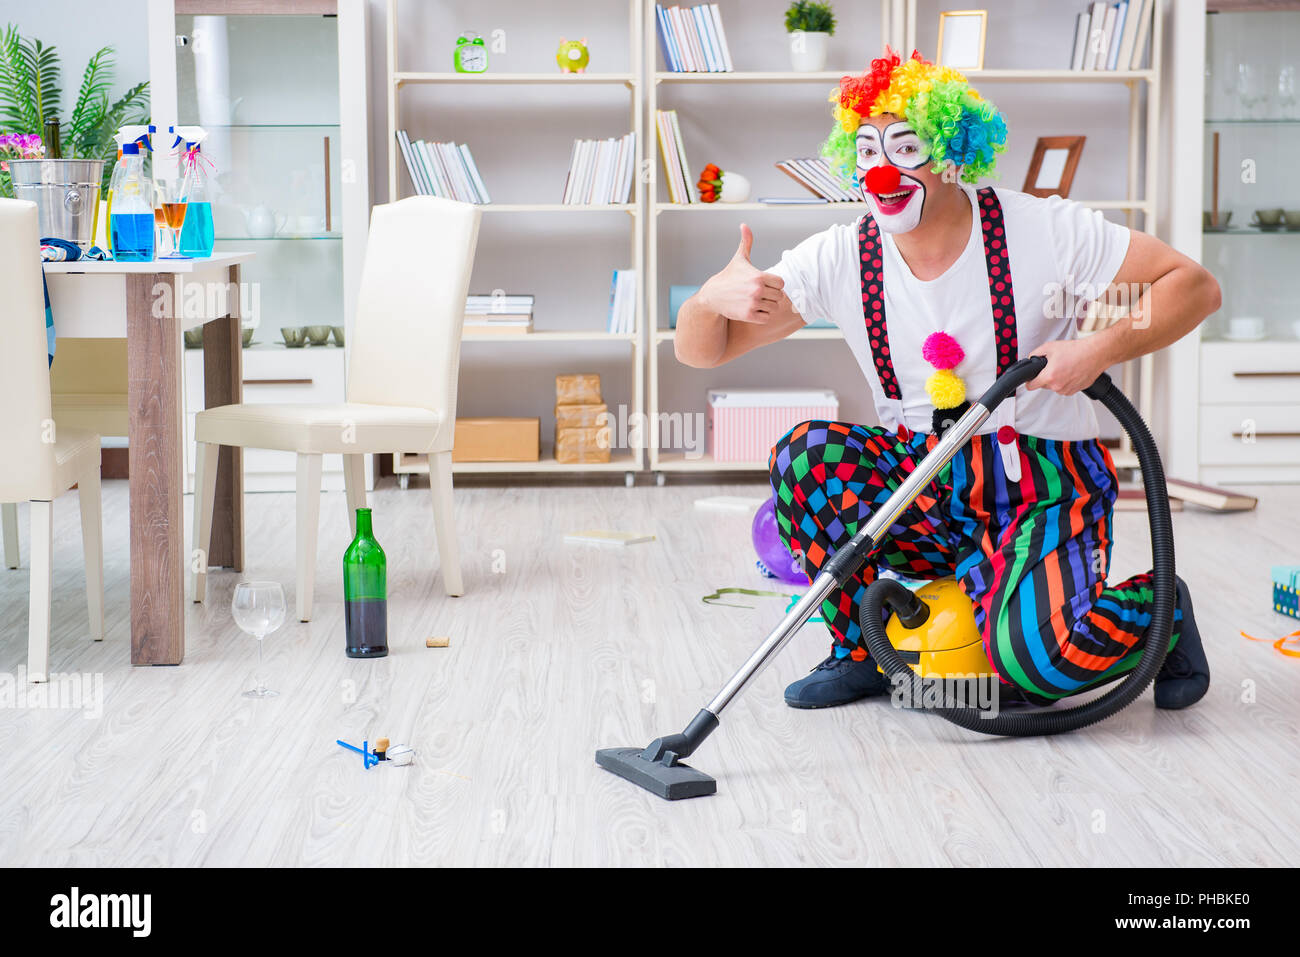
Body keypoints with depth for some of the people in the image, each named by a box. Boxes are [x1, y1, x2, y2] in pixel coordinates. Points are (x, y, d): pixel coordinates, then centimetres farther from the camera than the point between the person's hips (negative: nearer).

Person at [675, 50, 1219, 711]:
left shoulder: (1043, 230, -13)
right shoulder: (839, 259, -5)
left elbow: (1195, 285, -9)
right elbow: (700, 351, -5)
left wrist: (1100, 350, -25)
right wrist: (713, 298, -29)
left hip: (1043, 479, -4)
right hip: (923, 485, 4)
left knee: (1035, 660, -29)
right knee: (803, 455, -22)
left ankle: (1157, 609, 7)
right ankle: (861, 651, -2)